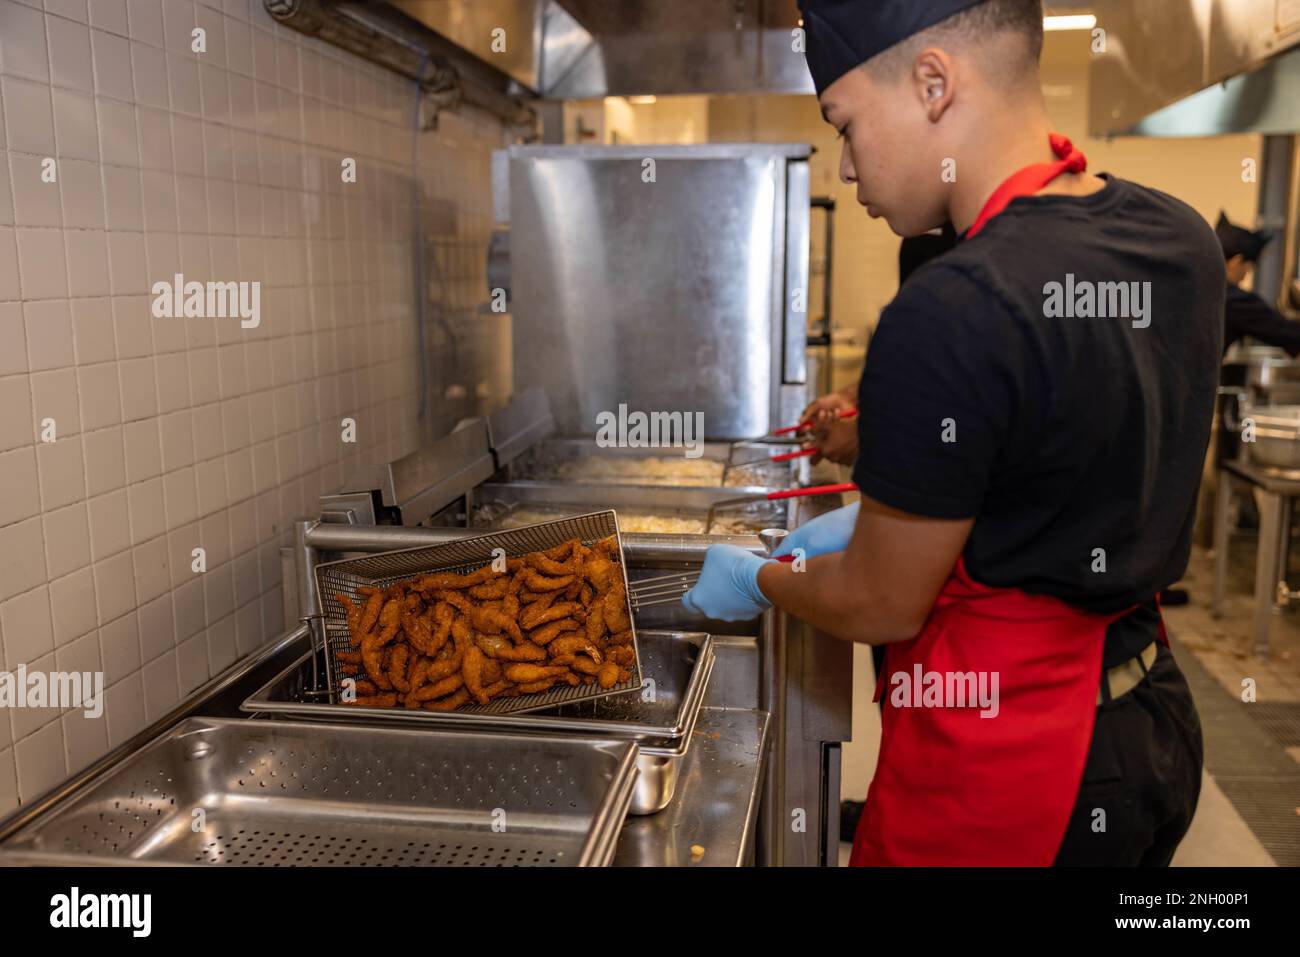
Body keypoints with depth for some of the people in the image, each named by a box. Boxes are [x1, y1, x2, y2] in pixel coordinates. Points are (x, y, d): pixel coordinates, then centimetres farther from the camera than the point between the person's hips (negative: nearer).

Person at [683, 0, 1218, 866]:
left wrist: (759, 582, 3)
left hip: (997, 769, -8)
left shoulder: (950, 317, -28)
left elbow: (883, 607, -17)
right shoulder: (1179, 238, -1)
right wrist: (881, 519, 12)